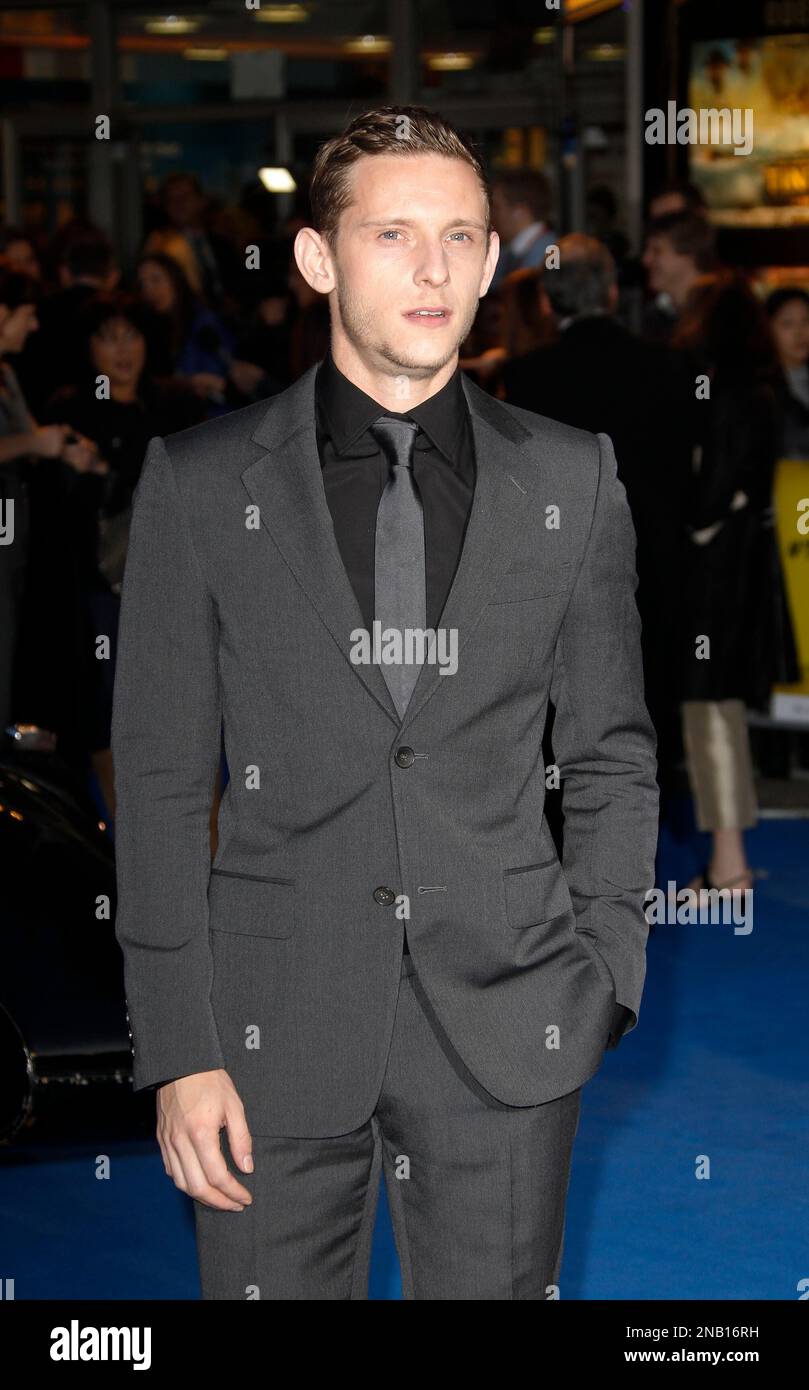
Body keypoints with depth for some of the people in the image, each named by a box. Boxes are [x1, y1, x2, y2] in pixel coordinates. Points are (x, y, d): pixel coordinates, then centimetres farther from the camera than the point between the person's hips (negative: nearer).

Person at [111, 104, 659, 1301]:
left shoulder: (572, 480, 5)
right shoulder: (201, 482, 0)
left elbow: (612, 759, 10)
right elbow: (161, 779, 0)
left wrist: (603, 987, 2)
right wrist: (179, 1051, -6)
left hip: (506, 1034, 1)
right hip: (276, 1033, -1)